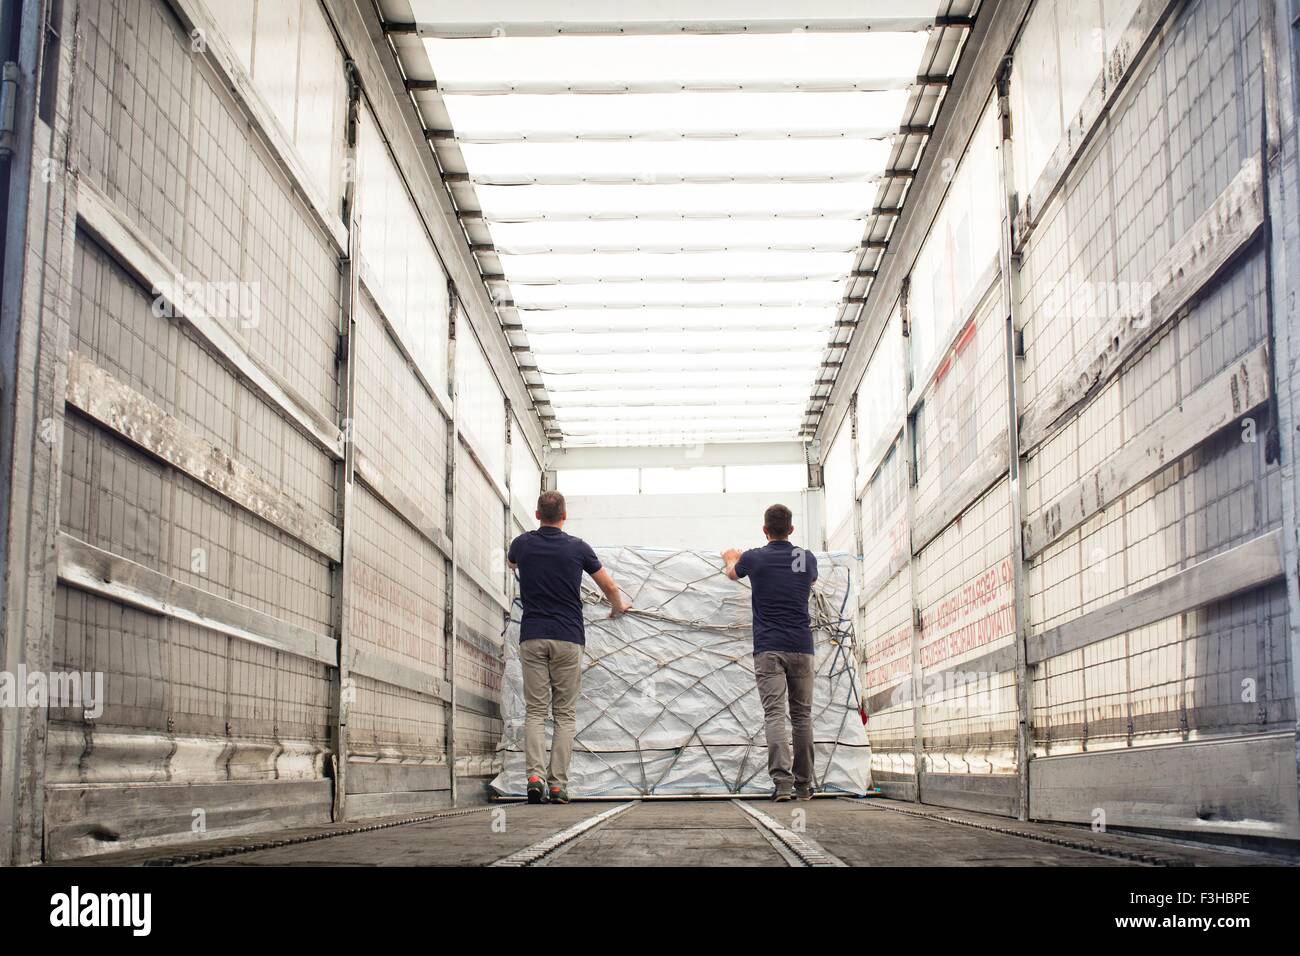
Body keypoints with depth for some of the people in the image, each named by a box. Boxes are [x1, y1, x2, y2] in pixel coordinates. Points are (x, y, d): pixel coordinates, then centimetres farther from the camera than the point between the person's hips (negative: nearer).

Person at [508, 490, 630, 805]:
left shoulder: (522, 544, 4)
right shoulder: (577, 547, 0)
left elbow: (511, 562, 30)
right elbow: (609, 587, 10)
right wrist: (618, 607, 32)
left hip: (532, 637, 1)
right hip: (568, 638, -1)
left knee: (535, 711, 3)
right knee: (565, 713, 4)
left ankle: (535, 774, -15)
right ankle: (558, 784, -1)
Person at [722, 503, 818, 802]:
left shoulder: (754, 558, 1)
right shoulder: (807, 559, 7)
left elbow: (732, 573, 25)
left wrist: (730, 559, 49)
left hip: (768, 648, -2)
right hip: (801, 648, 2)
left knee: (774, 714, -9)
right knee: (802, 715, 8)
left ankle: (782, 781, -22)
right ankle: (803, 785, 12)